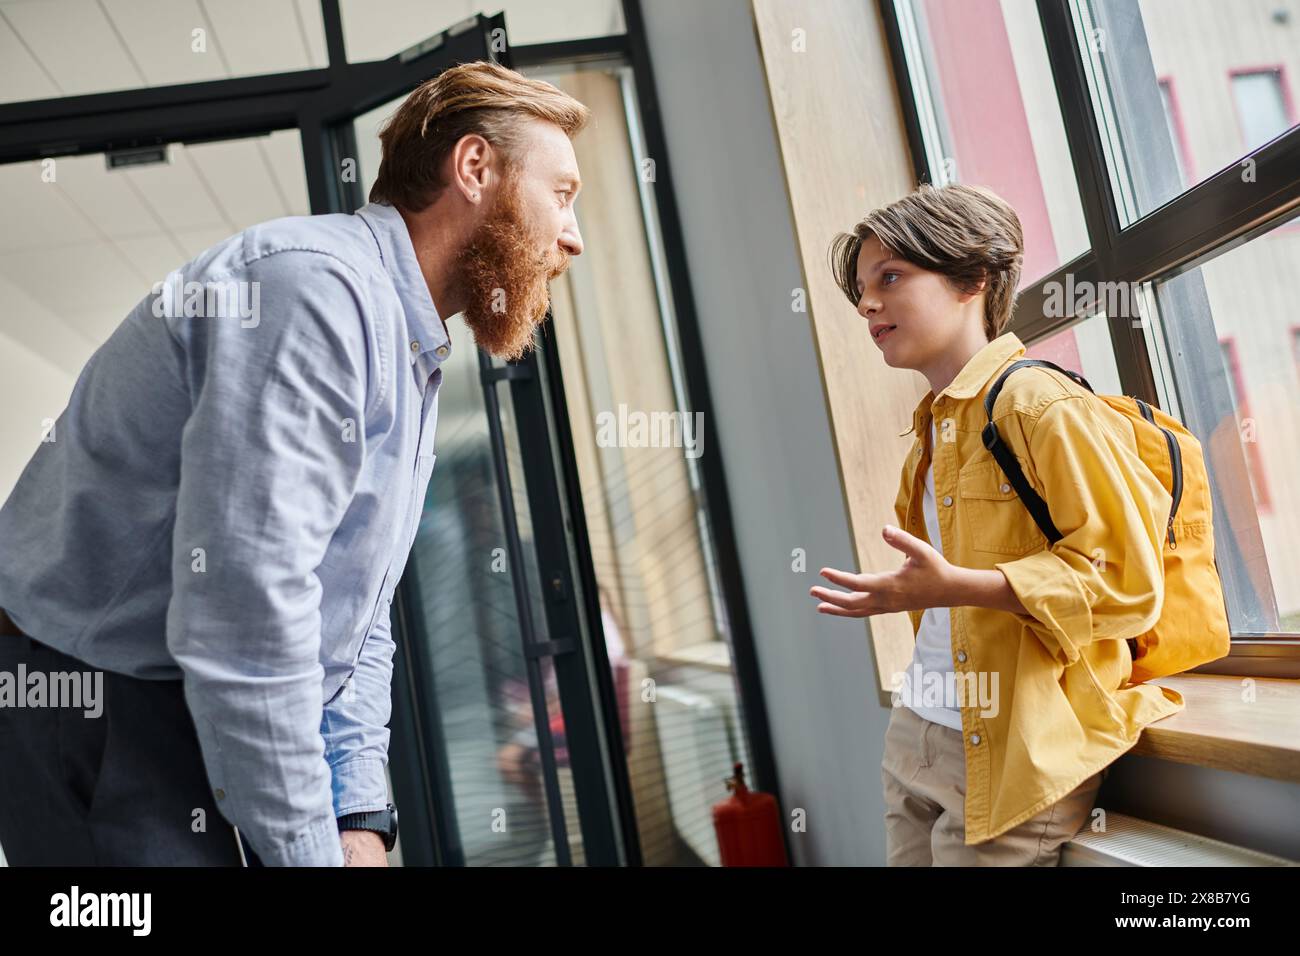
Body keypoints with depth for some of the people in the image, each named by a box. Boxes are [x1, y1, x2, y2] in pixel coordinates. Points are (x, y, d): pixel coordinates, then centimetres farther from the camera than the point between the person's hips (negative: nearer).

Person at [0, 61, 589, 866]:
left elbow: (356, 616, 9)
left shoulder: (410, 358, 9)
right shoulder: (317, 286, -23)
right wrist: (310, 851, -19)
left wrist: (359, 818, -1)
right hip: (85, 709, -9)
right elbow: (243, 613, -29)